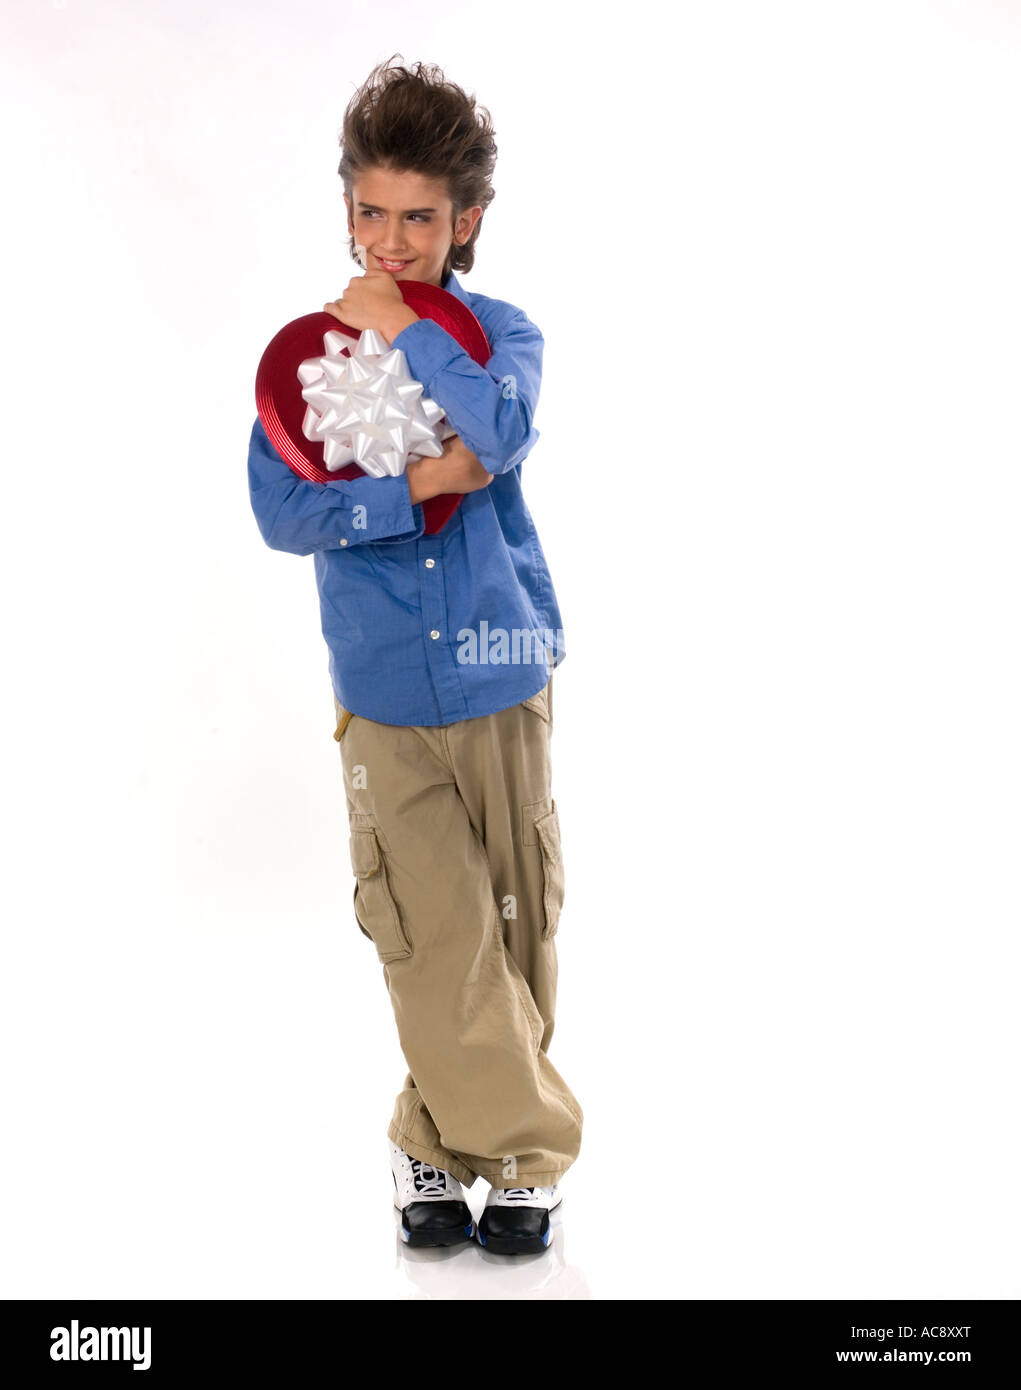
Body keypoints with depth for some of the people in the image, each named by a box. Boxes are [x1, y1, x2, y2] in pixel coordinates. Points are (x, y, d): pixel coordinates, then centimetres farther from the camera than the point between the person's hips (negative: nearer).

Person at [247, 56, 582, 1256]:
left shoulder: (499, 334, 2)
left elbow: (501, 431, -21)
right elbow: (280, 512, -8)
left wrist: (404, 331, -14)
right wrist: (419, 488, -17)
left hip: (499, 684, 0)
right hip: (382, 694, 0)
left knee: (517, 928, 6)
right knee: (436, 942, -4)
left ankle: (437, 1136, 24)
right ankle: (529, 1144, 14)